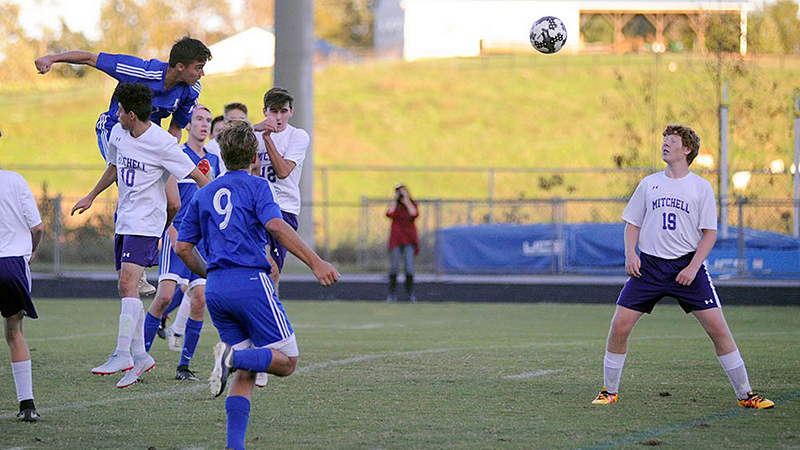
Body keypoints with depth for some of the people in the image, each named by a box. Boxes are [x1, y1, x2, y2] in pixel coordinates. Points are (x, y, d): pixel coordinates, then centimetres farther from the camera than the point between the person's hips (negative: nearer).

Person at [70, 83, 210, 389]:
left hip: (147, 221, -8)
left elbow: (198, 177, -10)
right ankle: (140, 357, 17)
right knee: (125, 288, 9)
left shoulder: (163, 143, -16)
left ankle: (122, 354, -26)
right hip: (124, 220, 8)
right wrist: (91, 197, 33)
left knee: (127, 283, -21)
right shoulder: (118, 134, 6)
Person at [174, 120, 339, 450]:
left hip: (215, 288, 6)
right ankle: (234, 356, -26)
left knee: (245, 374, 10)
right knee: (286, 360, 1)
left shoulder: (203, 195, 18)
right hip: (250, 281, -6)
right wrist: (316, 263, -17)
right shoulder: (256, 186, 2)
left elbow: (183, 247, 15)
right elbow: (276, 227, -15)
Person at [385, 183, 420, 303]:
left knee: (409, 268, -7)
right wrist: (394, 200, -7)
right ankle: (392, 294, 5)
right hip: (396, 240, 0)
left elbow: (414, 214, -13)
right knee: (394, 267, -2)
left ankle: (410, 293, 3)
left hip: (409, 240, 0)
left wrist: (407, 200, -8)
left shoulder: (412, 205, 9)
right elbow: (390, 214, -13)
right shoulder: (394, 206, 9)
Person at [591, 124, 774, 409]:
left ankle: (745, 394, 0)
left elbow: (709, 233, 1)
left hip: (687, 265, -2)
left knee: (718, 328, -10)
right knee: (619, 326, -7)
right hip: (649, 265, 2)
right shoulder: (649, 184, 9)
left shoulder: (701, 187, 2)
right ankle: (609, 391, 10)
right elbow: (632, 223, 14)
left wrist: (693, 267, -11)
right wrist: (630, 254, -4)